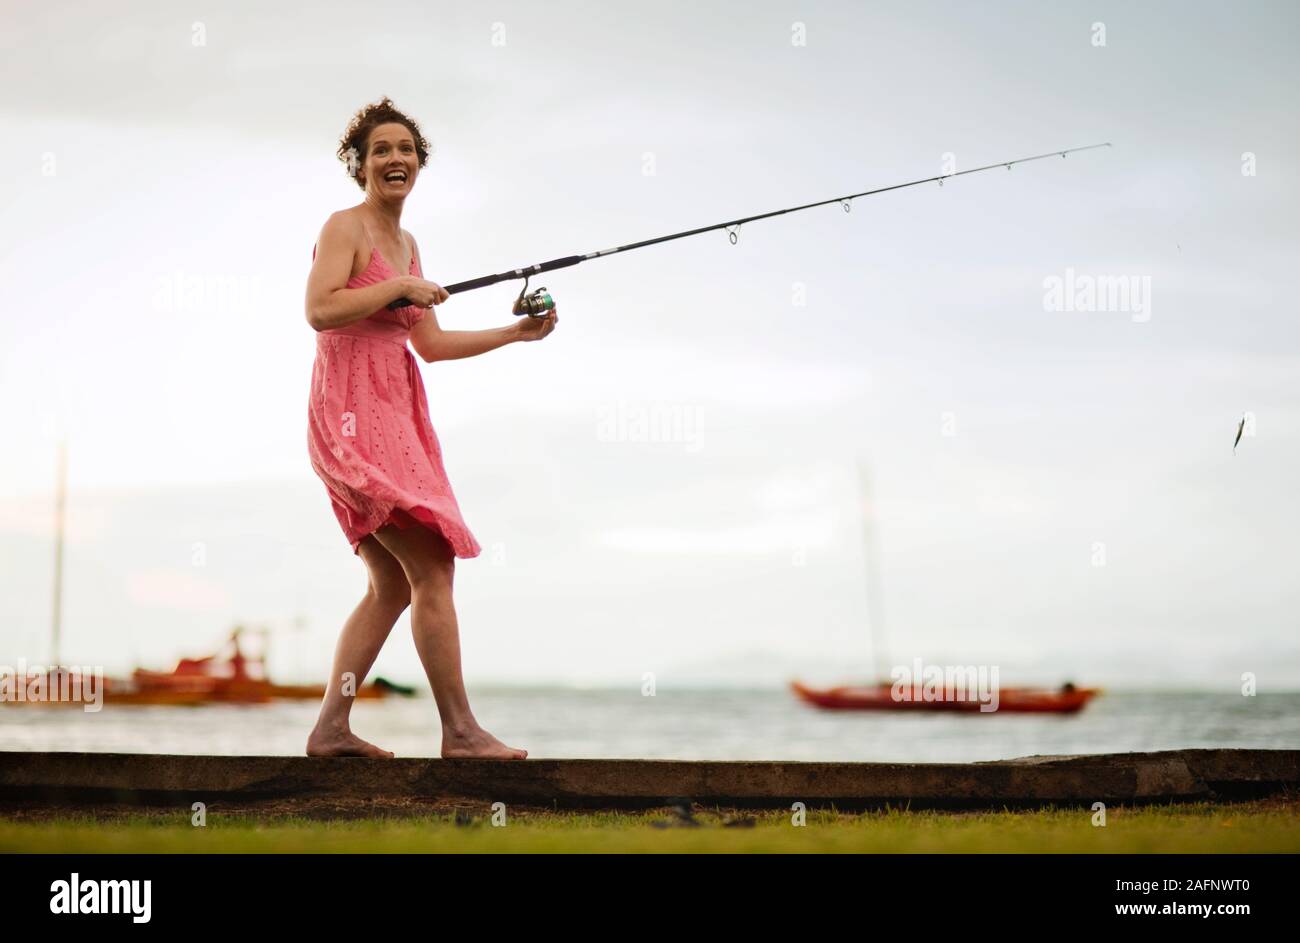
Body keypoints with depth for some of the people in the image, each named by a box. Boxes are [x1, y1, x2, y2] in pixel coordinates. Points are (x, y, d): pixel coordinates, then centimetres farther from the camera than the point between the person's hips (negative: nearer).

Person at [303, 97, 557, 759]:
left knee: (392, 585, 9)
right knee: (432, 569, -12)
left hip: (396, 415, 9)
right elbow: (319, 310, -21)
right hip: (353, 413, -9)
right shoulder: (345, 227, -6)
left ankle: (330, 729, 13)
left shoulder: (407, 243, 20)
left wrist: (516, 333, 19)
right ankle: (459, 731, -8)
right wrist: (398, 287, -15)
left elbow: (431, 343, 22)